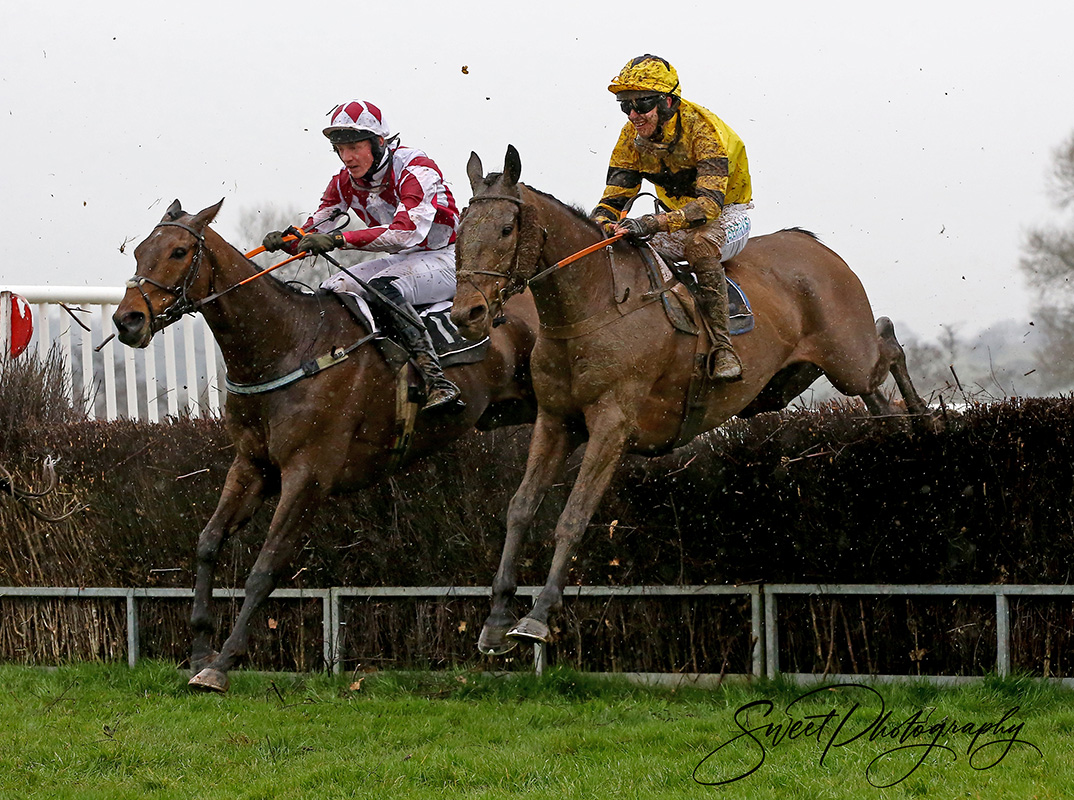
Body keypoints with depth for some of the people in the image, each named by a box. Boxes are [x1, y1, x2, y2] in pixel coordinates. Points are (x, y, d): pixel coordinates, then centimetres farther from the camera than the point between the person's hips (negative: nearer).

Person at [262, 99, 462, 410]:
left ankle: (438, 382, -45)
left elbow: (408, 230, -37)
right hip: (401, 261, 8)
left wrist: (339, 239, -43)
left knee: (382, 287, -34)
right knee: (331, 291, -6)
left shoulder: (416, 168, -23)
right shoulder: (346, 182, 0)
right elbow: (312, 234, 2)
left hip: (447, 258, -8)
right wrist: (285, 241, -23)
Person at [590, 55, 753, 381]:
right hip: (679, 216, 6)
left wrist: (652, 224, -50)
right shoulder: (633, 137, -7)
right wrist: (600, 226, -30)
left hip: (729, 214, -6)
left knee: (700, 243, -40)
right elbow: (613, 199, -4)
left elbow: (710, 202, -37)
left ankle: (722, 348, -38)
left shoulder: (701, 128, -26)